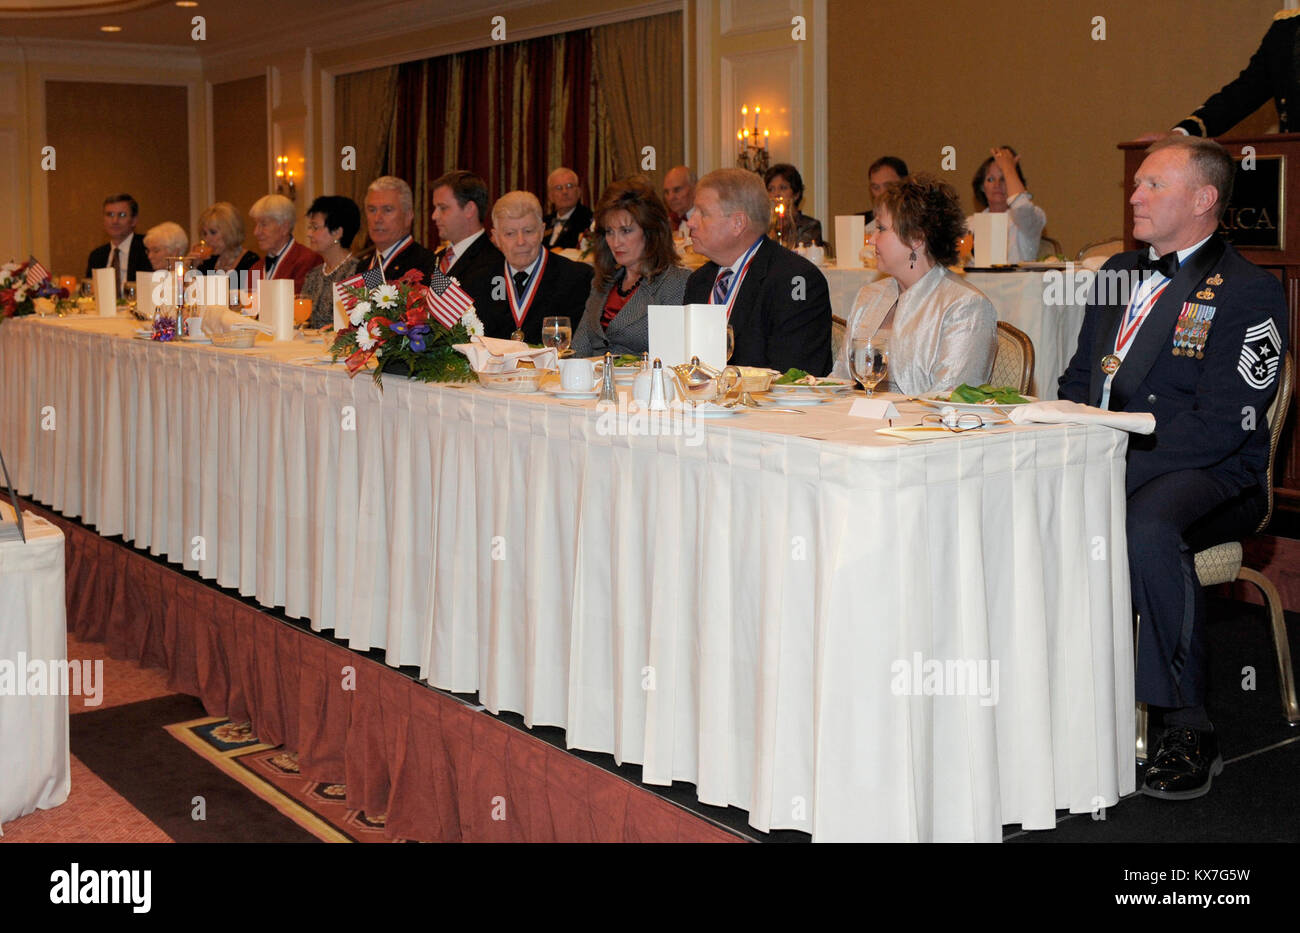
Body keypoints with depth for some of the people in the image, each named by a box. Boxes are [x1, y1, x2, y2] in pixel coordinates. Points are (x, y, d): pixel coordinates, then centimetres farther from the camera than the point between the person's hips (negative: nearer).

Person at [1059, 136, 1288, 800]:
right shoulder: (1119, 272, 17)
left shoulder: (1249, 292, -6)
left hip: (1211, 475, -6)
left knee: (1148, 528, -38)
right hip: (1107, 463, 6)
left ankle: (1188, 729, -23)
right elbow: (1078, 381, 22)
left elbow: (1219, 429, -15)